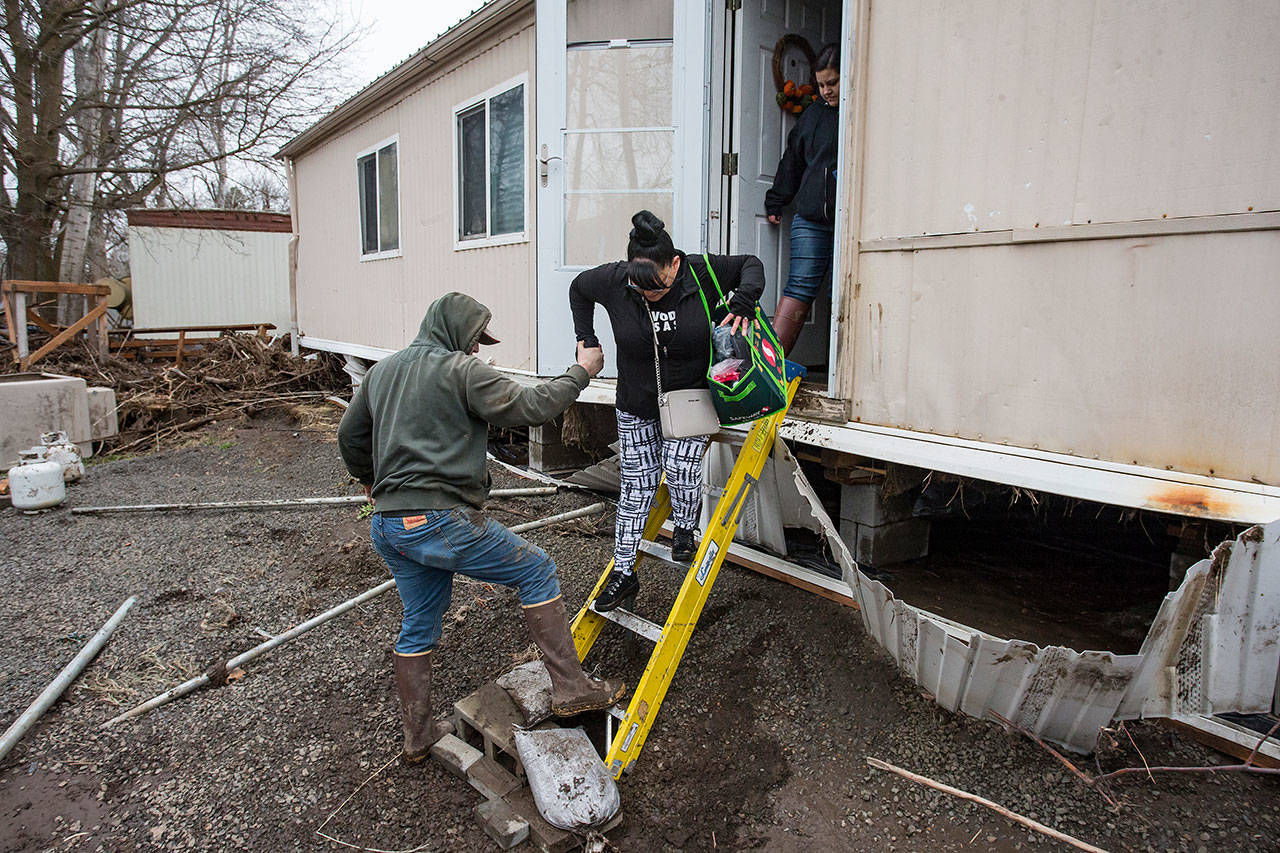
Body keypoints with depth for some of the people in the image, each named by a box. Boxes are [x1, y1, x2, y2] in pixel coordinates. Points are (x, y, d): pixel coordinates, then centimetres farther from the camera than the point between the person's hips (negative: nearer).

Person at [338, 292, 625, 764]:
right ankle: (571, 688, 4)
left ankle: (417, 737, 31)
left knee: (417, 627, 21)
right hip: (440, 521, -8)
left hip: (387, 526, 8)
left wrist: (371, 481, 42)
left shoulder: (382, 370, 18)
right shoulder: (461, 370, -7)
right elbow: (528, 406, -12)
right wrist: (580, 372, 1)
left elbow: (350, 434, 26)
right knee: (536, 570, 5)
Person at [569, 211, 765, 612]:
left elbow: (751, 264, -2)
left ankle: (685, 529, 11)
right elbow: (578, 289, 7)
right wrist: (586, 338, 3)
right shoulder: (614, 280, -15)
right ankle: (623, 573, 17)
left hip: (691, 399, -1)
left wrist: (743, 303, -19)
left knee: (679, 464, -22)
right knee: (637, 485, 4)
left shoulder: (703, 273, -18)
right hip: (637, 407, 1)